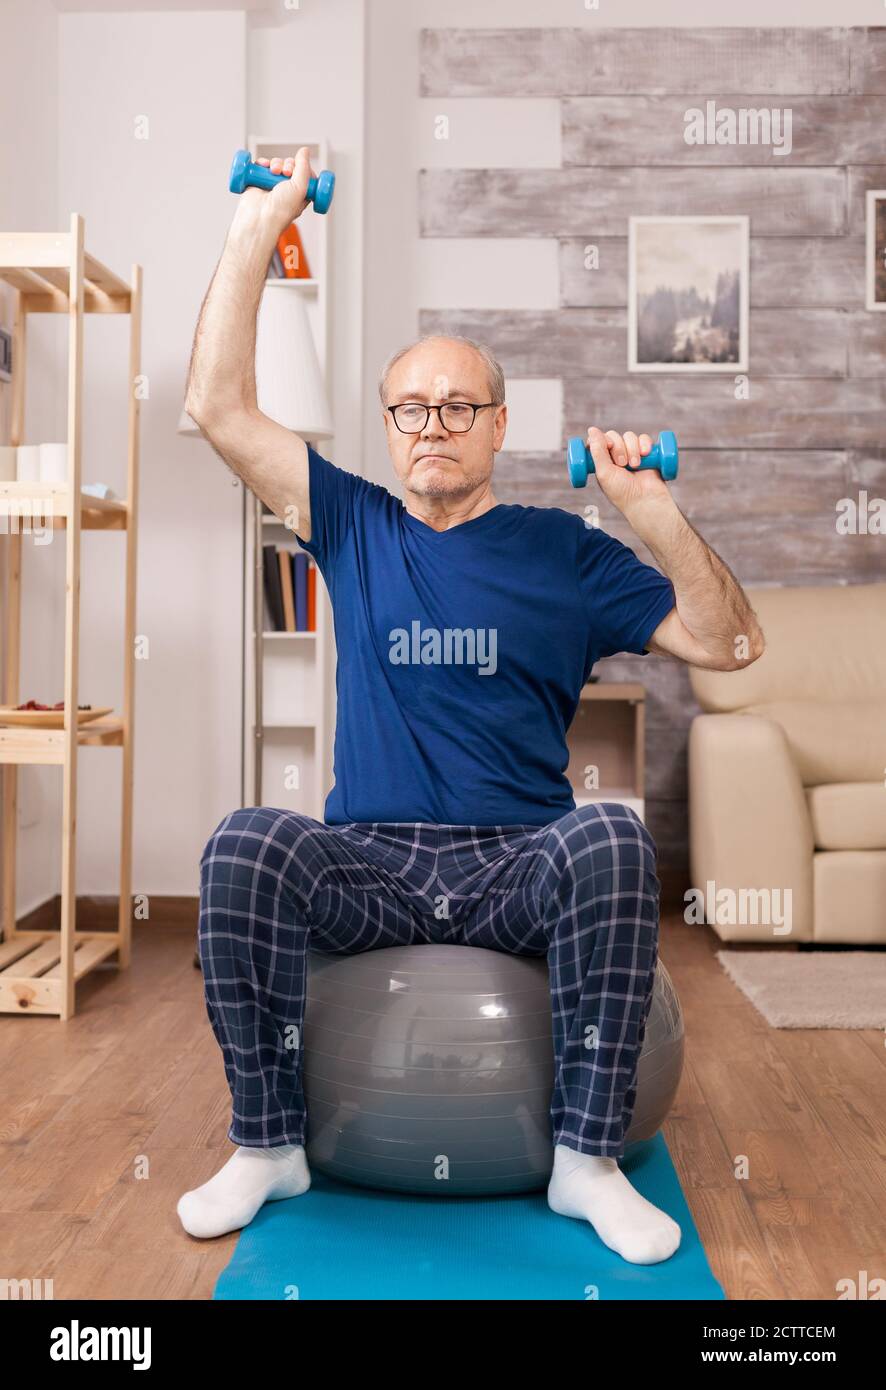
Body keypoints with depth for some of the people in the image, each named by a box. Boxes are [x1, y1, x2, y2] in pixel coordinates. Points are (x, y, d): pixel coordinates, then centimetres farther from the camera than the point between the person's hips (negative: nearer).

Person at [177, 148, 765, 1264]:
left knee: (613, 838, -32)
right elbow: (218, 407, 5)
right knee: (241, 846, -28)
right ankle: (266, 1144, -10)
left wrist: (651, 509, -9)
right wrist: (255, 231, 3)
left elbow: (728, 643, 4)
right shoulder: (353, 526, 12)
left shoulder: (562, 551, 9)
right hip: (366, 860, 1)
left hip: (522, 867, 0)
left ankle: (588, 1158, -18)